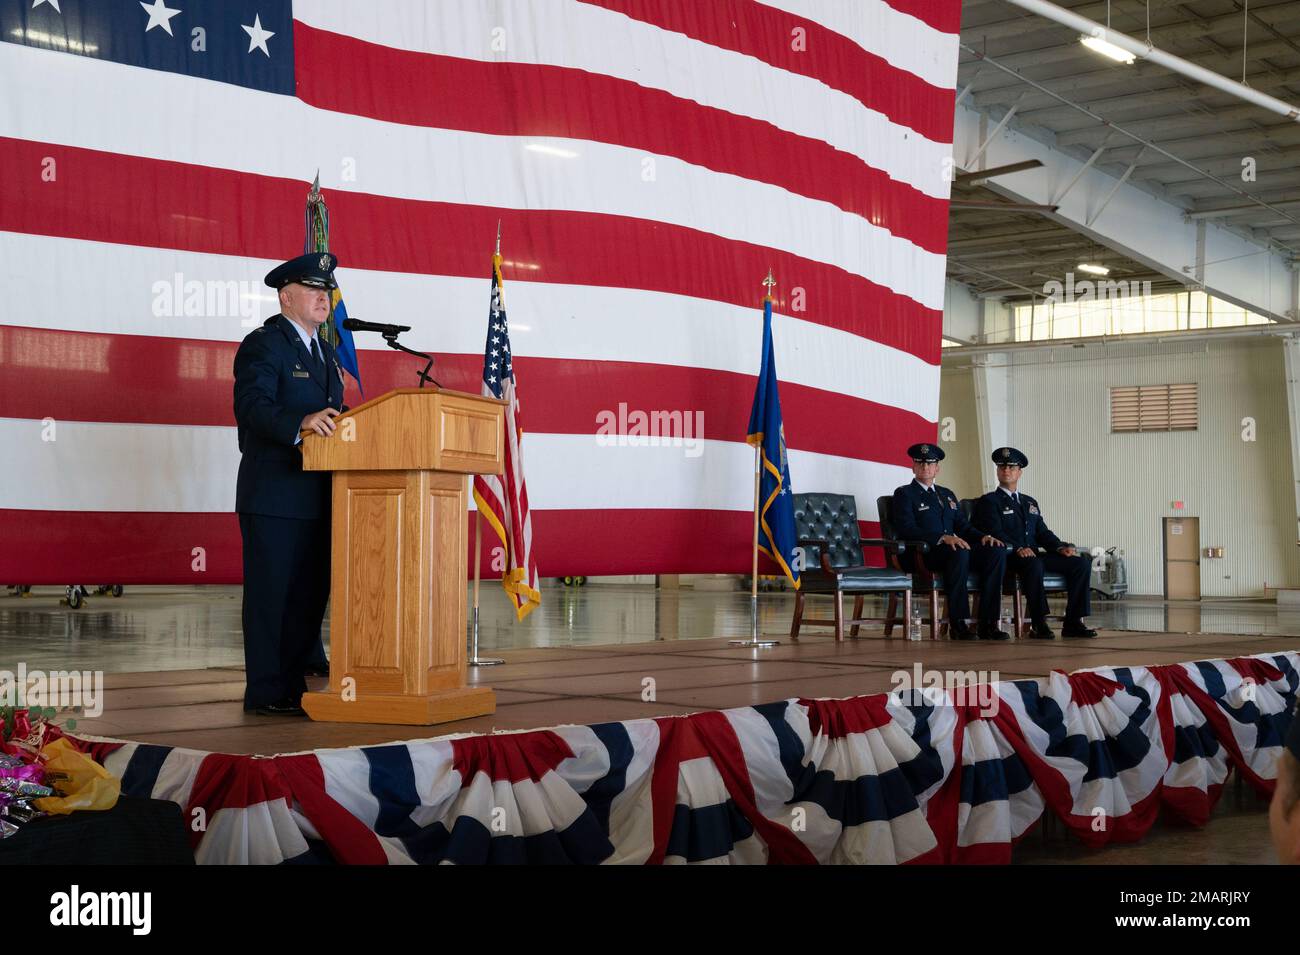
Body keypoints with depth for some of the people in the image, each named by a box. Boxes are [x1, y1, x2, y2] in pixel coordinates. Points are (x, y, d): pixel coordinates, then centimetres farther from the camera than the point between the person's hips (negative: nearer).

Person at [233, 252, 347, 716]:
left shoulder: (324, 352, 20)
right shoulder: (263, 344, -7)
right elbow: (253, 406, -21)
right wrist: (301, 423, -36)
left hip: (316, 497, 9)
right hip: (274, 495, -9)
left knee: (310, 593, 12)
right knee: (270, 594, -4)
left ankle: (300, 684, 21)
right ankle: (266, 693, 3)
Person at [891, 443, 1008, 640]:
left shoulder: (947, 494, 26)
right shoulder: (904, 494, 4)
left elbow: (963, 526, 20)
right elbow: (907, 529, -12)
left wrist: (982, 537, -4)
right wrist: (943, 538, -25)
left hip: (953, 551, 7)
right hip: (921, 556, -7)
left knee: (996, 552, -18)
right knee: (960, 553, -37)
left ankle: (988, 624, -22)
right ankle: (957, 623, -32)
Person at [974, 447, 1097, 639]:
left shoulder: (1030, 502, 28)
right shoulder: (989, 501, 5)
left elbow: (1043, 533, 20)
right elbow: (995, 534, -9)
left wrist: (1061, 547, 0)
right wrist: (1018, 549, -26)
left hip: (1034, 556, 7)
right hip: (1007, 558, -7)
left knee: (1081, 562, -13)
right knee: (1034, 564, -40)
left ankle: (1073, 623, -15)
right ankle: (1038, 624, -36)